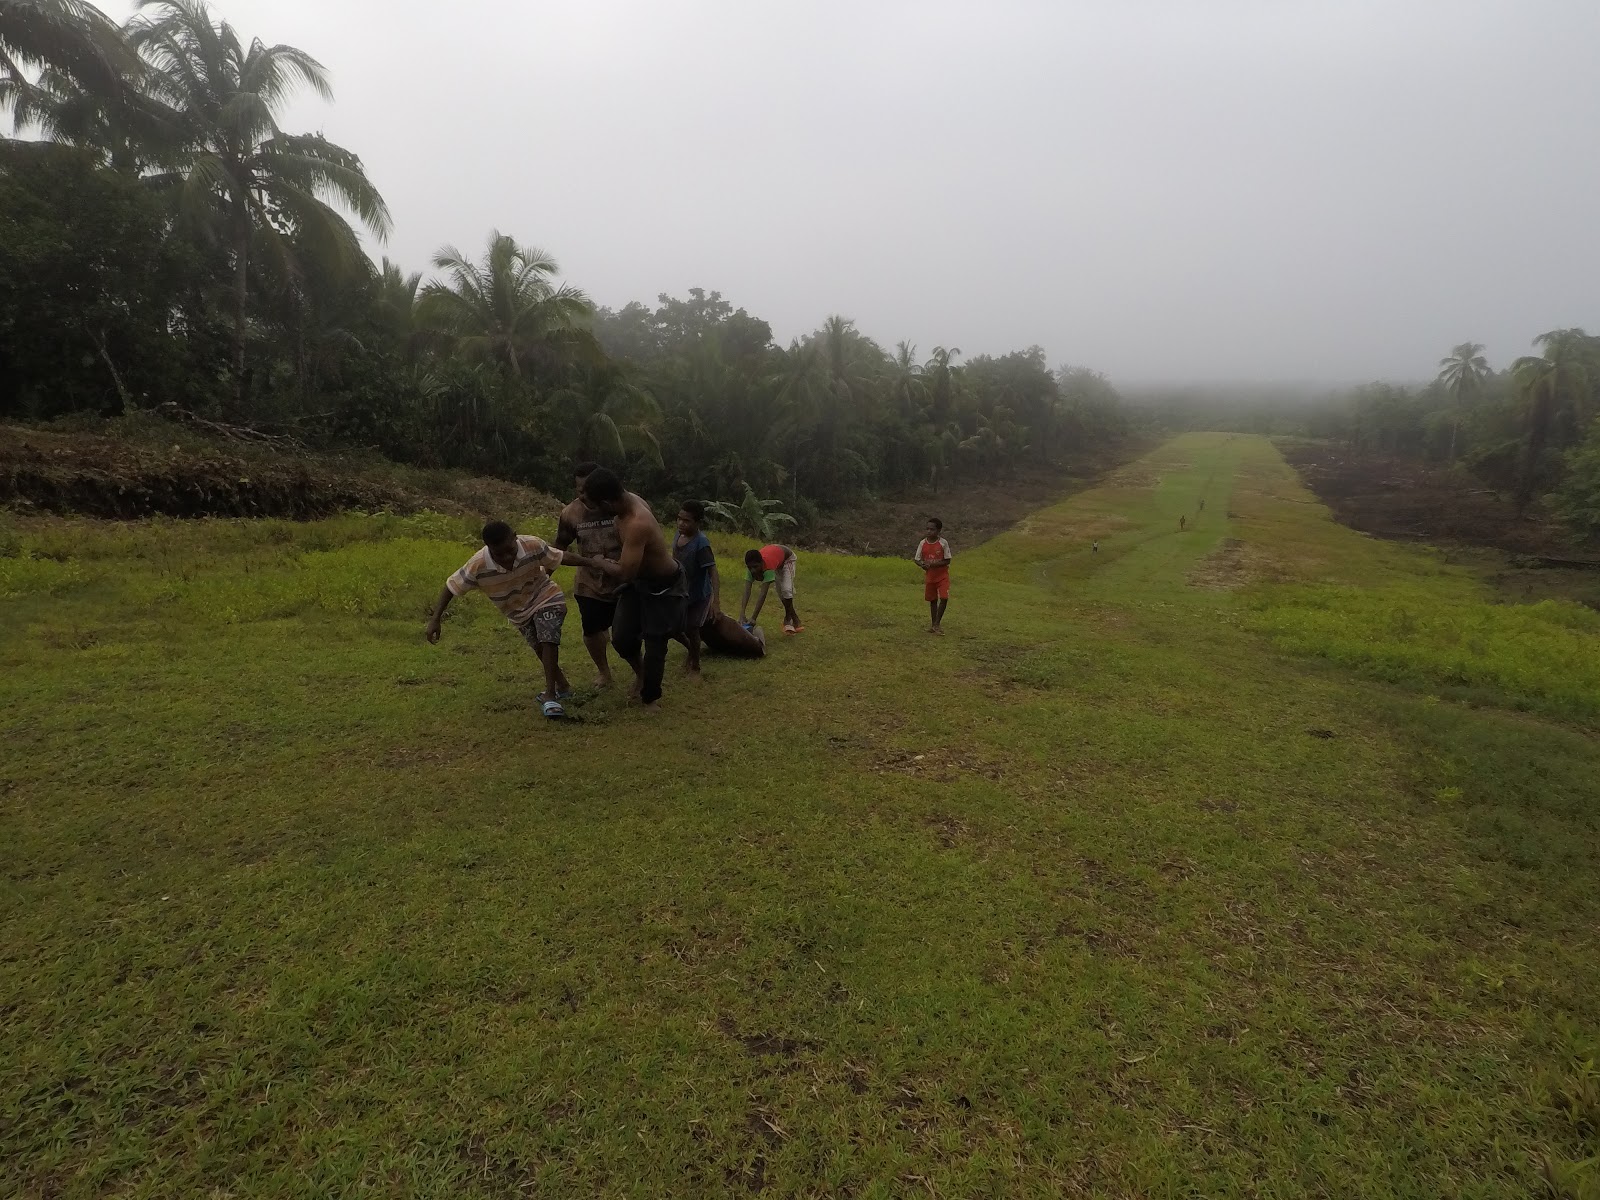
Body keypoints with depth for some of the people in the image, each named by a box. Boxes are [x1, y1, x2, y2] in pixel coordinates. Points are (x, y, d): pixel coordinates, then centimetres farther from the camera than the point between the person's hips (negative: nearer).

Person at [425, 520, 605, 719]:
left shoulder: (533, 546, -32)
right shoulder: (478, 566, -32)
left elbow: (561, 558, -17)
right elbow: (452, 586, -18)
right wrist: (435, 619, -20)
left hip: (546, 598, -2)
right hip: (518, 611, 3)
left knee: (548, 641, -21)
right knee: (540, 649, 13)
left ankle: (550, 695, -16)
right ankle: (561, 687, 35)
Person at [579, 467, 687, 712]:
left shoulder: (637, 525, -39)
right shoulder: (627, 499, -12)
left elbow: (625, 573, -34)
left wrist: (601, 562, -16)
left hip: (663, 587, -8)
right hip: (639, 580, 8)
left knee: (654, 645, 3)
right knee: (621, 638, 7)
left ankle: (650, 698, 25)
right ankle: (640, 671, 38)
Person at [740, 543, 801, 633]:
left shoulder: (768, 566, -48)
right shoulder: (751, 568, -34)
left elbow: (763, 594, -52)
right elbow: (746, 592, -42)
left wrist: (753, 618, -57)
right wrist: (742, 615, -55)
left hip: (787, 558, -5)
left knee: (786, 590, -21)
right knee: (781, 592, 8)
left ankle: (788, 619, 0)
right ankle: (794, 618, 29)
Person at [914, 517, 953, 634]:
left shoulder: (943, 543, -11)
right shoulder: (923, 543, -3)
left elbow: (947, 561, -11)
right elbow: (917, 559, 3)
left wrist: (933, 564, -22)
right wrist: (922, 564, -19)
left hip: (942, 576, -3)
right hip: (929, 576, 3)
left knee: (944, 598, -14)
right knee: (932, 600, 11)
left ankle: (937, 624, -3)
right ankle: (934, 624, 23)